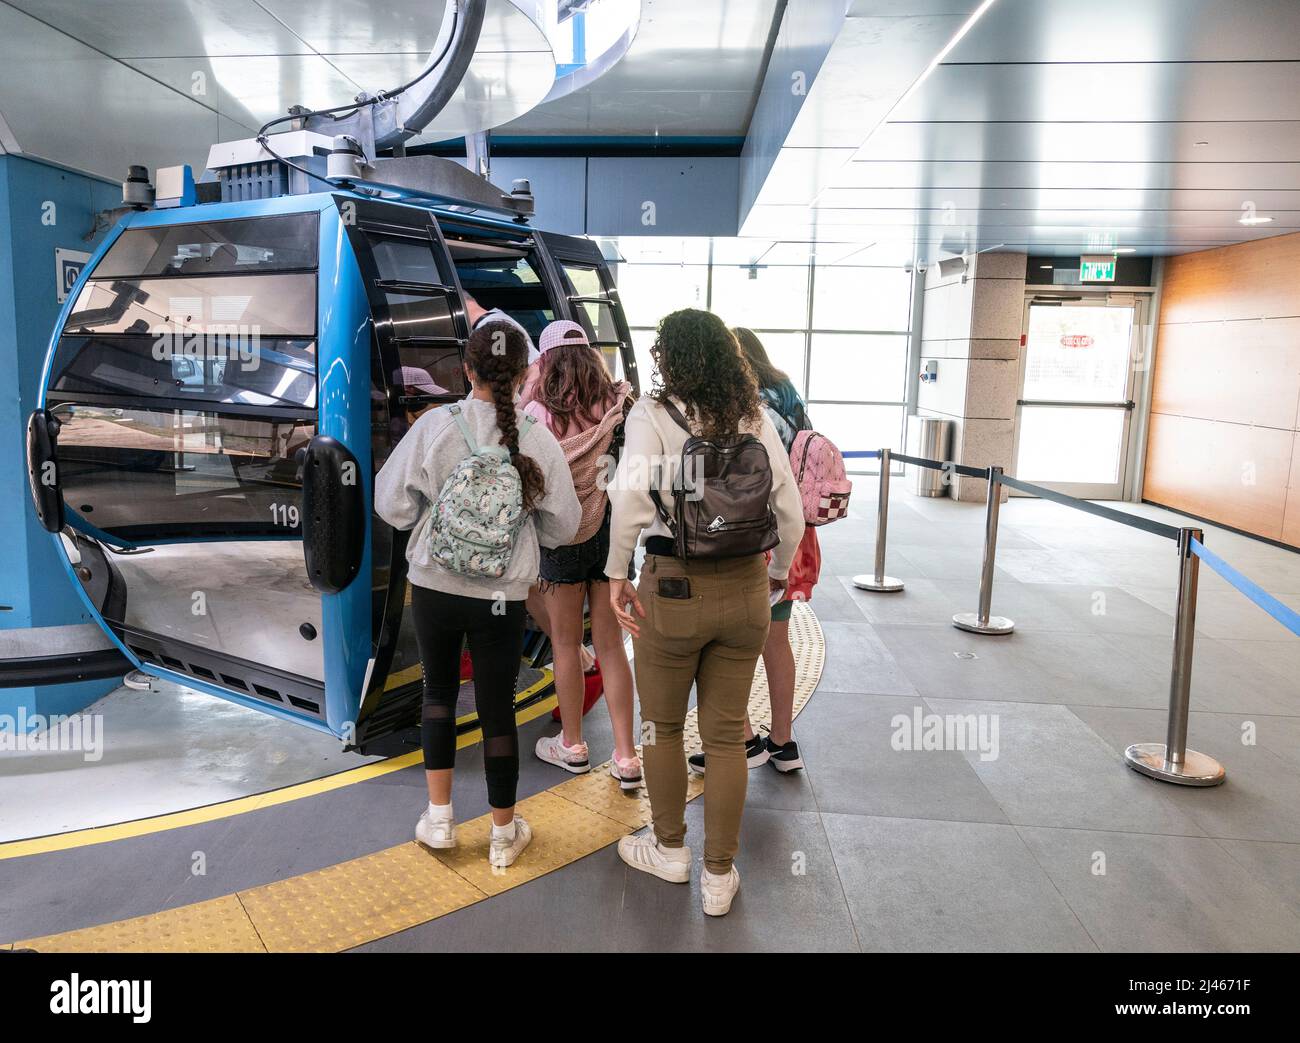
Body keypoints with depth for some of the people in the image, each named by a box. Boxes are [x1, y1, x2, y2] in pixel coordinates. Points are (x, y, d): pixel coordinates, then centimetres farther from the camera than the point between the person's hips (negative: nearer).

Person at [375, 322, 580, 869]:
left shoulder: (435, 425, -11)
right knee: (497, 707, 12)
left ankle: (439, 817, 28)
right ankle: (504, 834, 28)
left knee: (439, 692, 23)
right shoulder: (539, 440, -10)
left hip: (435, 587, 1)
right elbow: (563, 526, -2)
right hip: (502, 596, 0)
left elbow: (391, 503, -6)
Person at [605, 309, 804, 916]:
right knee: (726, 734, 14)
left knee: (662, 725, 19)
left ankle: (669, 850, 36)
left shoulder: (652, 413, -9)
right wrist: (777, 575, 17)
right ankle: (719, 877, 26)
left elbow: (631, 498, -23)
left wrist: (617, 575, -13)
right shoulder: (755, 418, 3)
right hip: (746, 587, 4)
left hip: (673, 586, -4)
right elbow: (790, 510, 3)